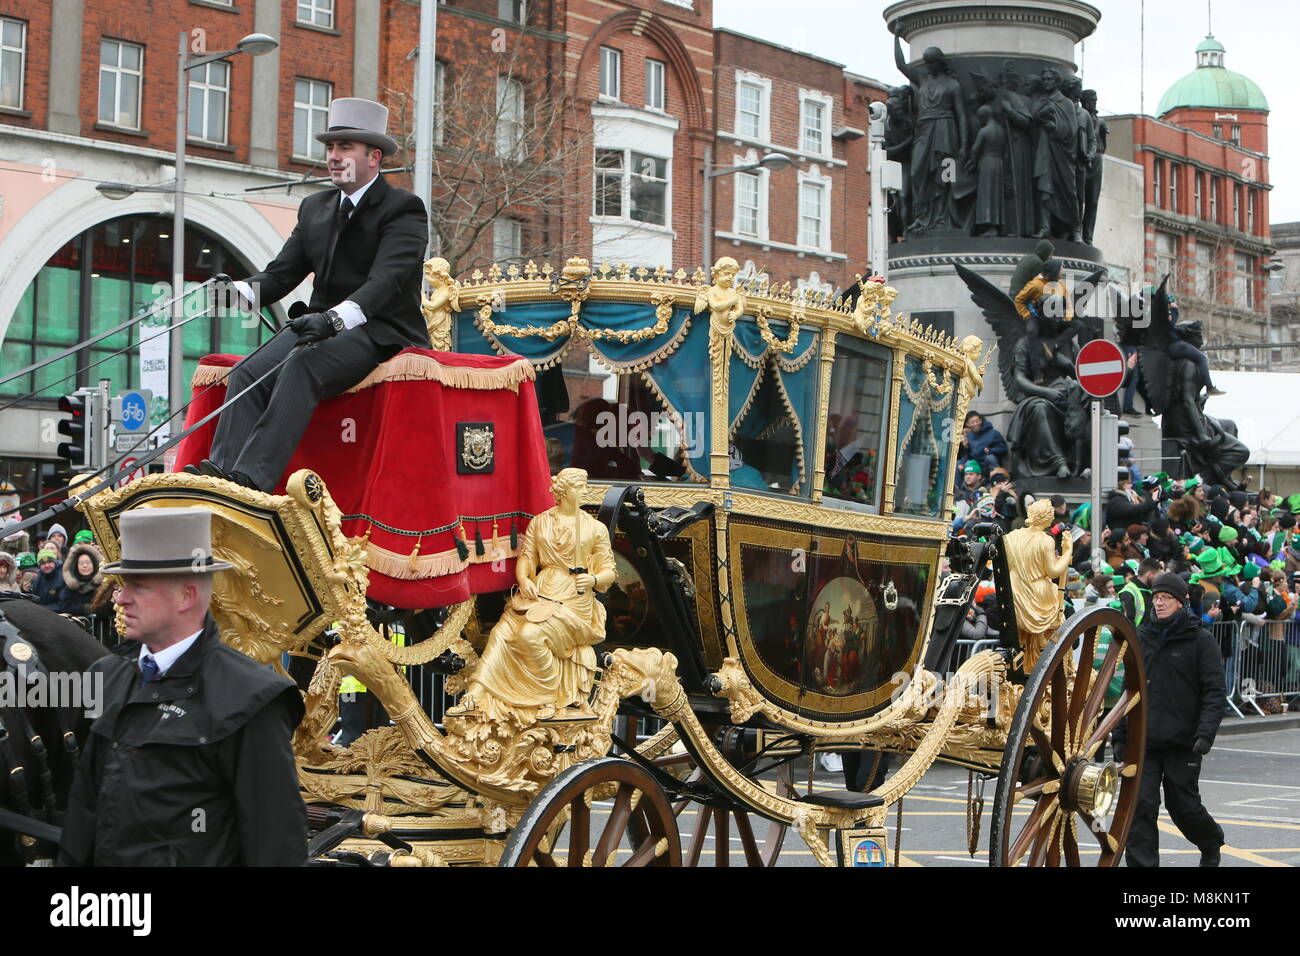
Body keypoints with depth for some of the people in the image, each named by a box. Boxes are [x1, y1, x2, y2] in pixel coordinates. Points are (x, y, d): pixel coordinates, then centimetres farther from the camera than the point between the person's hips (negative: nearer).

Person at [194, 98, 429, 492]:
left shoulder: (404, 209, -4)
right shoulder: (314, 208, 19)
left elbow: (386, 280, -20)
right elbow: (284, 271, 12)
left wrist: (333, 318, -36)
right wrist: (238, 292, -11)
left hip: (379, 331, -7)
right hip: (322, 325, 7)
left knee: (303, 366, -34)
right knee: (248, 372, -20)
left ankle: (252, 477, -45)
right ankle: (220, 471, -35)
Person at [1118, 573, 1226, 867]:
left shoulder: (1200, 641, -3)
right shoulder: (1141, 638, 11)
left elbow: (1214, 692, -7)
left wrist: (1206, 732, -19)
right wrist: (1120, 735, 10)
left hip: (1183, 742, -3)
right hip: (1143, 741, 3)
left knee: (1183, 805, 8)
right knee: (1140, 804, -8)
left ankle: (1211, 844, 37)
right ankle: (1141, 863, -5)